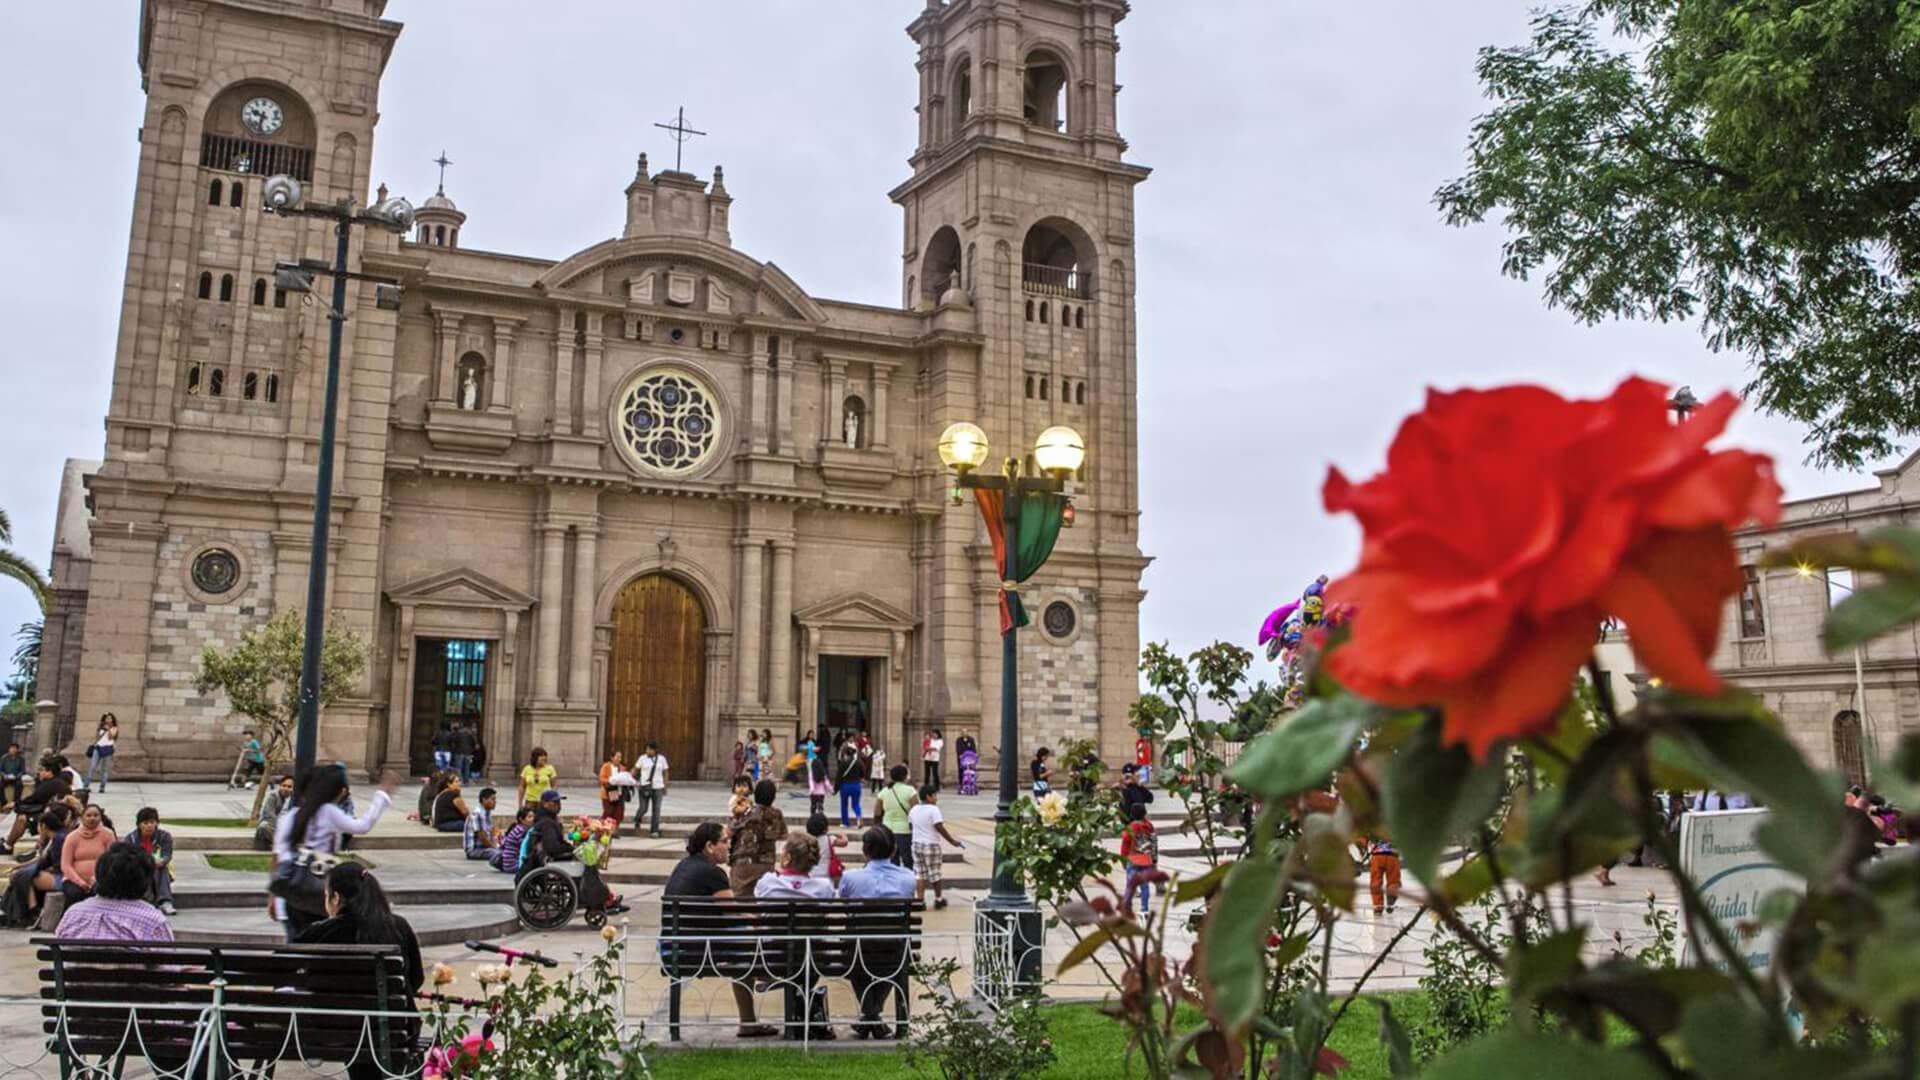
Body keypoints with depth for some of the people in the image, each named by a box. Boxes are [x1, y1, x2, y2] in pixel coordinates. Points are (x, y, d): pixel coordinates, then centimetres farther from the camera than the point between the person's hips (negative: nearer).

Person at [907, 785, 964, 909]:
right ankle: (938, 899, 21)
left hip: (917, 844, 5)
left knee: (919, 873, 8)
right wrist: (952, 841, -13)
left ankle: (919, 898, 2)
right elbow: (940, 828, -19)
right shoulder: (933, 810, -15)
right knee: (935, 873, 8)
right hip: (931, 845, -5)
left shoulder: (913, 810, 5)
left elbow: (910, 826, 11)